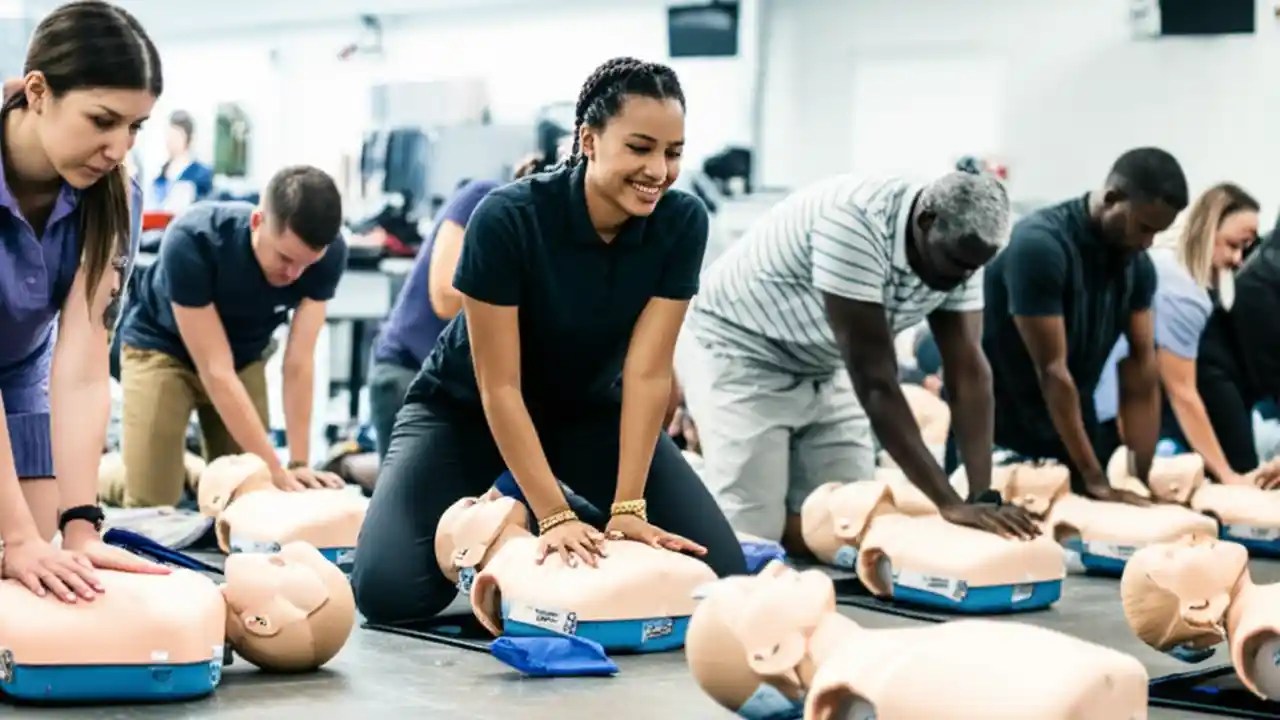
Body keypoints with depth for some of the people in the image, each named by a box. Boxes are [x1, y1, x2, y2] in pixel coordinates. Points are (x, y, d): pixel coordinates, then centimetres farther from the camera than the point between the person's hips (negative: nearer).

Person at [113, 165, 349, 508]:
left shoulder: (329, 253, -27)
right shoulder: (193, 241, -38)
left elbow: (299, 361, -23)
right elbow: (216, 370, -35)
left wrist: (299, 463, -27)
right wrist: (277, 471, -37)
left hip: (245, 354, 4)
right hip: (162, 347, -4)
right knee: (151, 502, -13)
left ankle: (189, 471, 27)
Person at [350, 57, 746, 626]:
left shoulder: (682, 223, -19)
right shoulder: (508, 218, -30)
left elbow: (647, 373, -19)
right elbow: (500, 388, -27)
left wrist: (627, 506, -25)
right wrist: (555, 516, -30)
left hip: (588, 408, 3)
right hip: (466, 408, -3)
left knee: (720, 573, -13)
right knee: (389, 591, -22)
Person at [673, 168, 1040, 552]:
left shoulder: (960, 247, -13)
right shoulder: (855, 222, -35)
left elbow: (969, 371, -13)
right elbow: (874, 378, -35)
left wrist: (983, 495, -25)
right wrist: (949, 502, -36)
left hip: (822, 368, 7)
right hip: (736, 353, -7)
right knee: (754, 534, -16)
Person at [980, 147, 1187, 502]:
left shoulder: (1138, 264, -2)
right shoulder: (1039, 245, -23)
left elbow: (1142, 367, -4)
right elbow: (1052, 371, -24)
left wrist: (1143, 477, -11)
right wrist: (1095, 480, -23)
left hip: (1071, 435, 6)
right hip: (996, 437, -6)